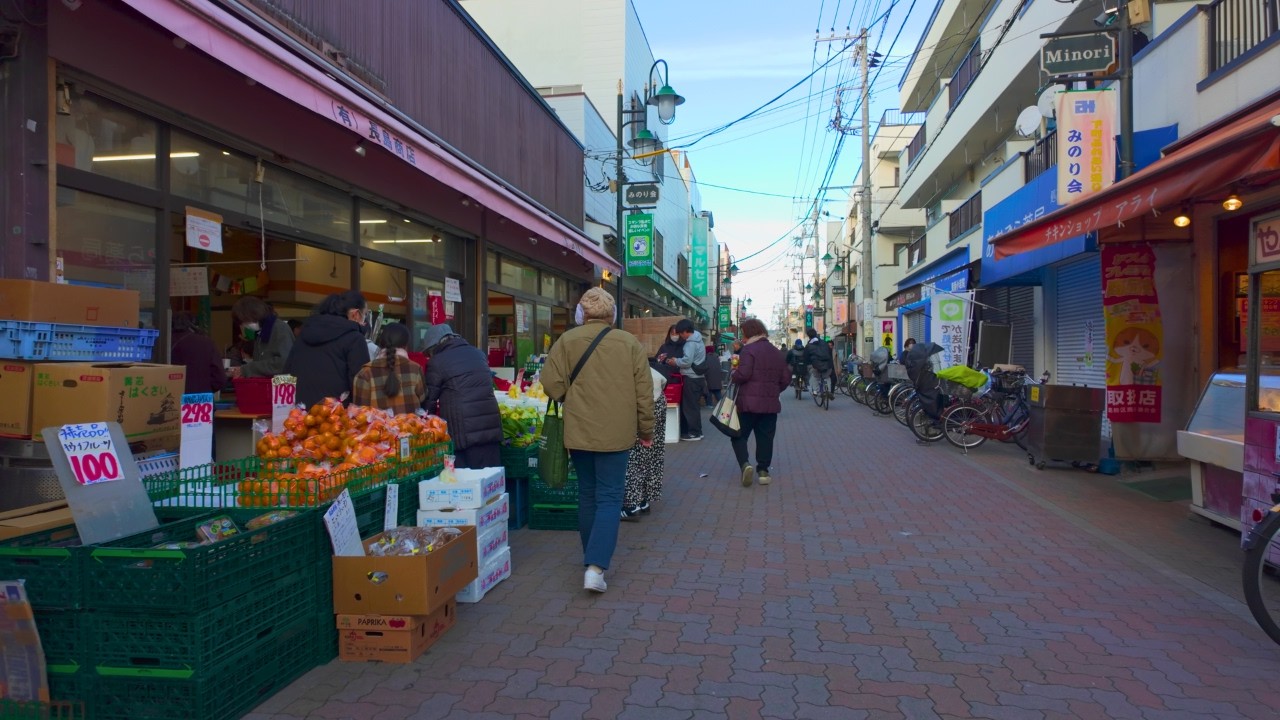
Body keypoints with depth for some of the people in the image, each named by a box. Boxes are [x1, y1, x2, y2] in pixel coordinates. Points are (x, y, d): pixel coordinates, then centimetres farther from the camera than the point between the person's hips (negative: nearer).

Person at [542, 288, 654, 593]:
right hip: (616, 433, -1)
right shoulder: (630, 344, -4)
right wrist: (646, 430, 10)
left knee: (587, 494, 17)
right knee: (609, 499, 3)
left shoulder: (567, 341, -6)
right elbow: (644, 392, -1)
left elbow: (551, 383, -9)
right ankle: (596, 566, -9)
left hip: (579, 431, 2)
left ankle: (593, 558, 29)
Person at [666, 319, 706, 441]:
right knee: (692, 405, 15)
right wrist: (678, 360, 9)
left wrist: (675, 361, -8)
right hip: (697, 377, 10)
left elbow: (687, 361, -25)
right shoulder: (697, 340, 15)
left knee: (689, 406, -4)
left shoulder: (691, 343, -17)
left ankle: (694, 433, 0)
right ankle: (696, 431, 20)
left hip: (691, 379, -10)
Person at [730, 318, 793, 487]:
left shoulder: (749, 349, -9)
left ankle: (745, 464, -13)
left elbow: (743, 374, -20)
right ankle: (763, 471, 9)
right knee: (765, 438, 10)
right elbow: (786, 378, 11)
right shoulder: (776, 353, 12)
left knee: (739, 435, 5)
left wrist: (734, 376, 0)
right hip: (770, 403, 5)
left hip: (748, 402, -5)